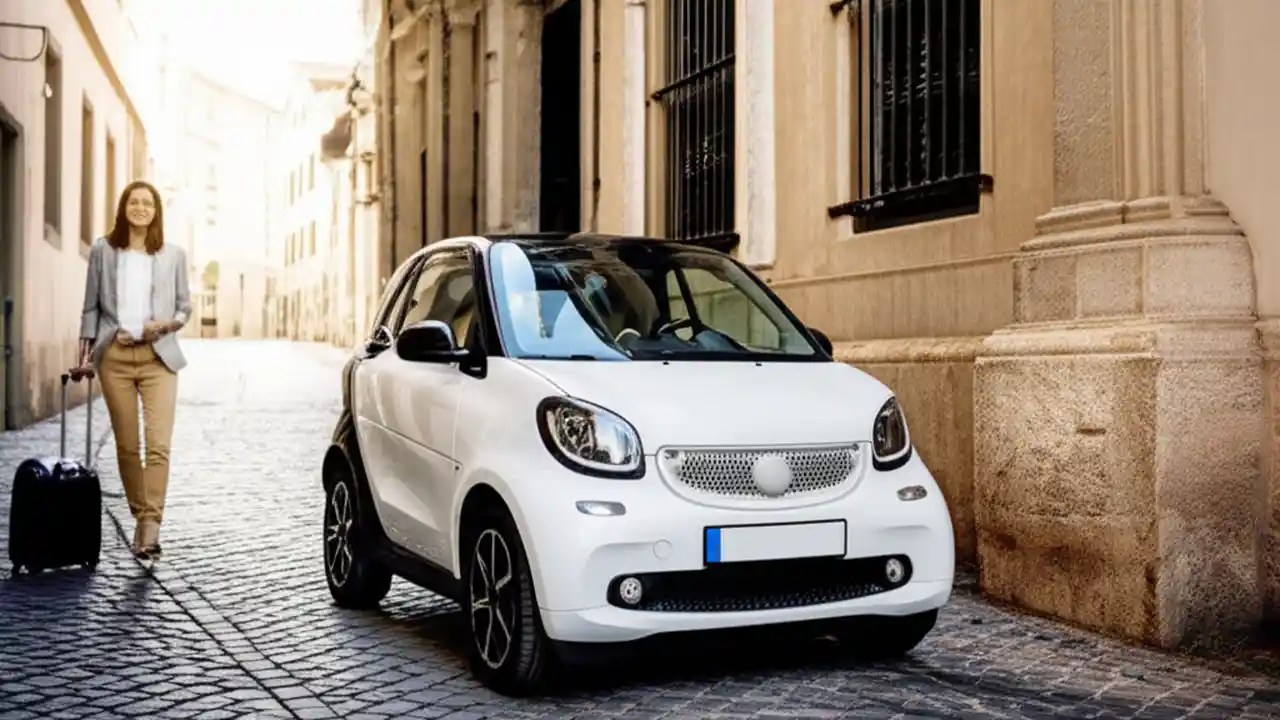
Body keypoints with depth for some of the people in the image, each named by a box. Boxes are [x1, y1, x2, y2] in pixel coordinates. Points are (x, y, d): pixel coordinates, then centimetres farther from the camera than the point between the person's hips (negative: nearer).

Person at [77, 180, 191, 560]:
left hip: (158, 357, -1)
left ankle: (151, 528, -16)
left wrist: (168, 323, -9)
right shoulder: (103, 250, 8)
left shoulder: (173, 255, 7)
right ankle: (140, 518, 17)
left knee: (159, 445, -13)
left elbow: (185, 307, 12)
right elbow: (91, 306, 9)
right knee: (126, 446, 5)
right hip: (115, 355, 1)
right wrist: (85, 350, 2)